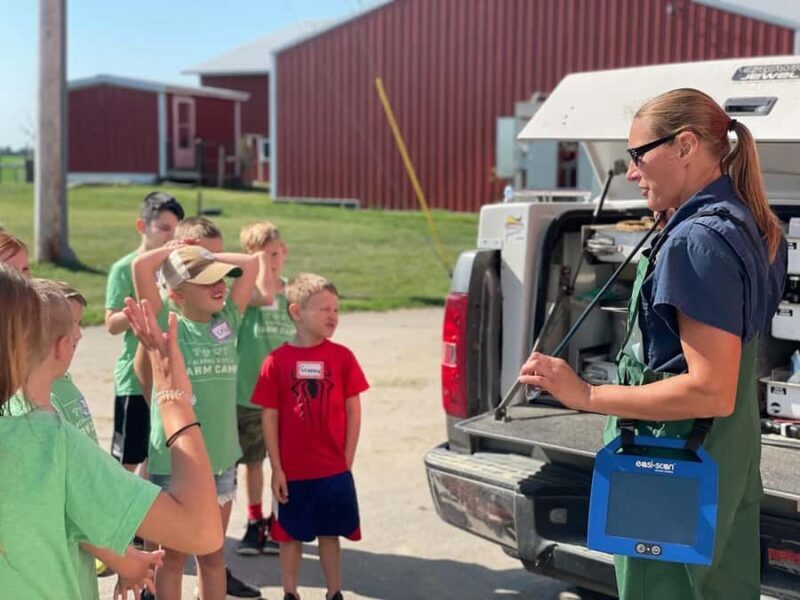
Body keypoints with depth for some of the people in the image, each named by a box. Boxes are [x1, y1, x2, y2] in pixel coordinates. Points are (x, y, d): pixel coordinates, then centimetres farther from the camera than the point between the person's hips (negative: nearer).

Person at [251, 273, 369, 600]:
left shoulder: (342, 357, -3)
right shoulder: (277, 361, -7)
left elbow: (353, 411, 2)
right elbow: (270, 417, -4)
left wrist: (347, 461, 0)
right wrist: (276, 468, -5)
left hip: (334, 471, 1)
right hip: (291, 471, -1)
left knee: (329, 534, 13)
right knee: (290, 536, 13)